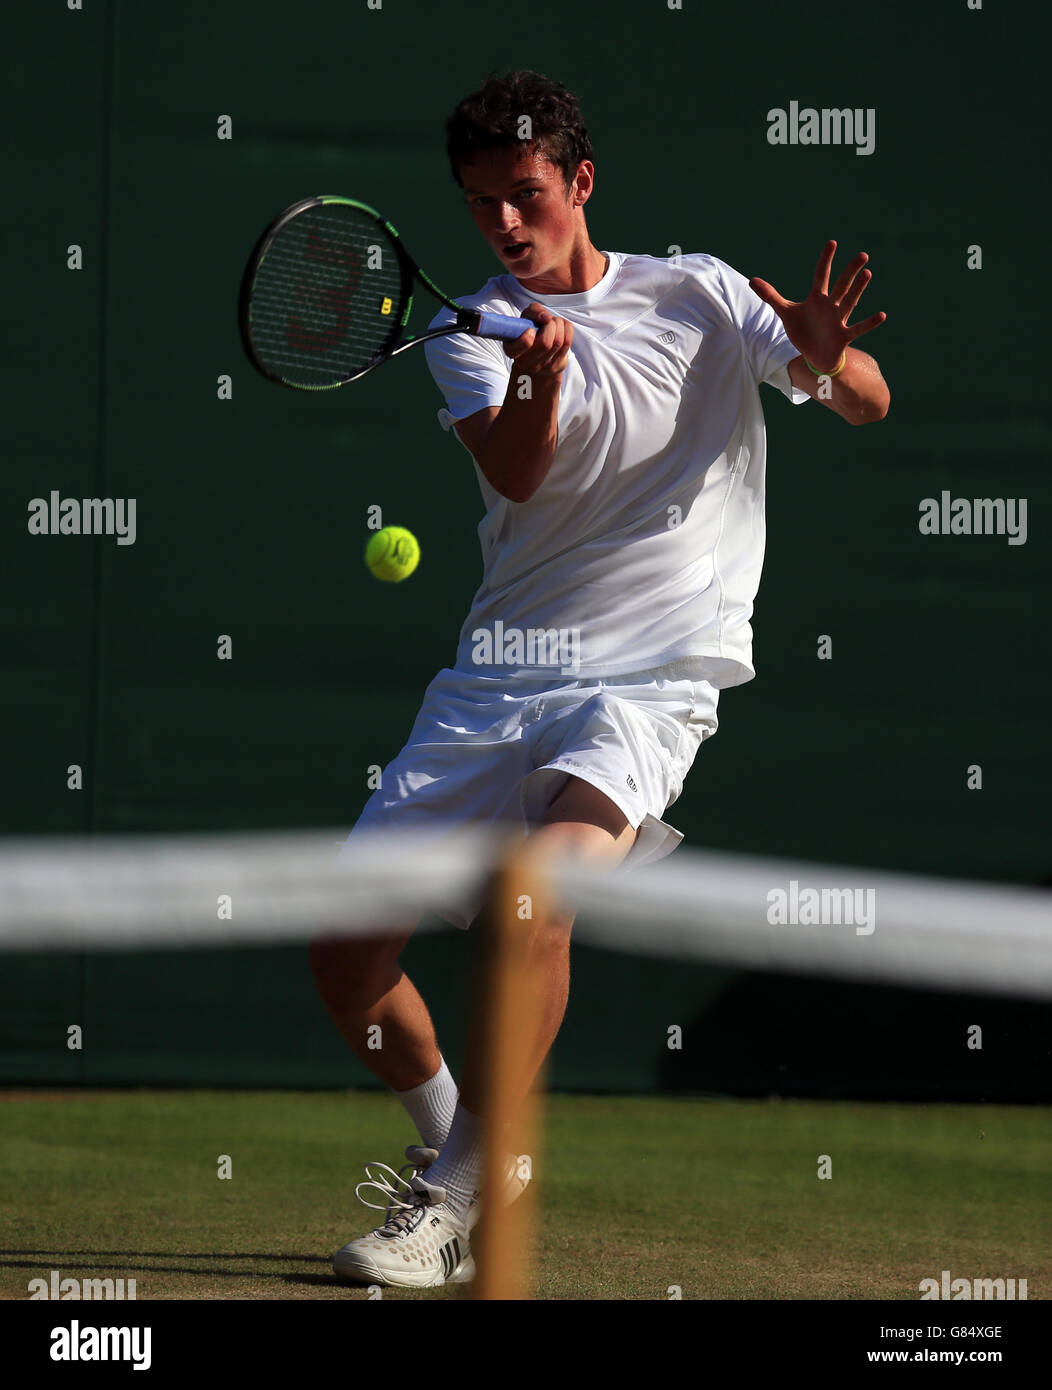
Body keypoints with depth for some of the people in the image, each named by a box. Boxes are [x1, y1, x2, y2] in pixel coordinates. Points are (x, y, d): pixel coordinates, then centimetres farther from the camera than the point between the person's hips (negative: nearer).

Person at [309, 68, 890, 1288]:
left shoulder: (697, 296, 6)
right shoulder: (471, 331, 6)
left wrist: (824, 356, -23)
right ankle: (463, 1158, 24)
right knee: (344, 951, -3)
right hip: (500, 674, 3)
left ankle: (454, 1203, -20)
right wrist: (540, 377, -34)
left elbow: (869, 407, 1)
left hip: (651, 680, -3)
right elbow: (514, 473, -13)